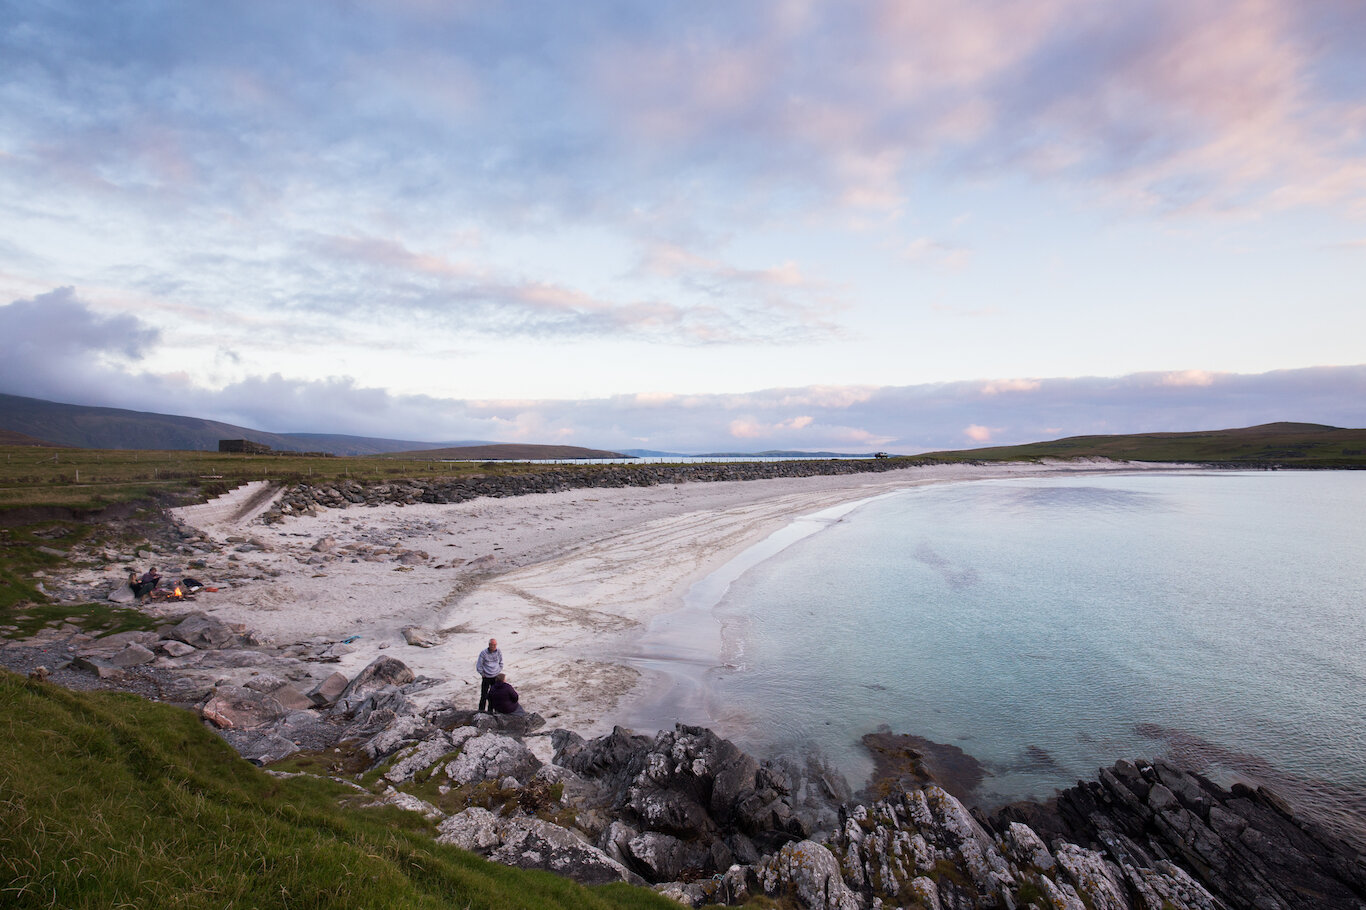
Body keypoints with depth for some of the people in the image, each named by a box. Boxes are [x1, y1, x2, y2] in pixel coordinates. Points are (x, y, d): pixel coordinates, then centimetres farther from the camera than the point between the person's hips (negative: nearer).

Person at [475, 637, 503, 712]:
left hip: (496, 677, 3)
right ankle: (481, 711, 15)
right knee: (484, 695, 1)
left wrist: (498, 672, 5)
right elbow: (479, 666, -7)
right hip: (486, 678, -3)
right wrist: (483, 674, -5)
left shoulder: (499, 652, -3)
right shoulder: (483, 653, -15)